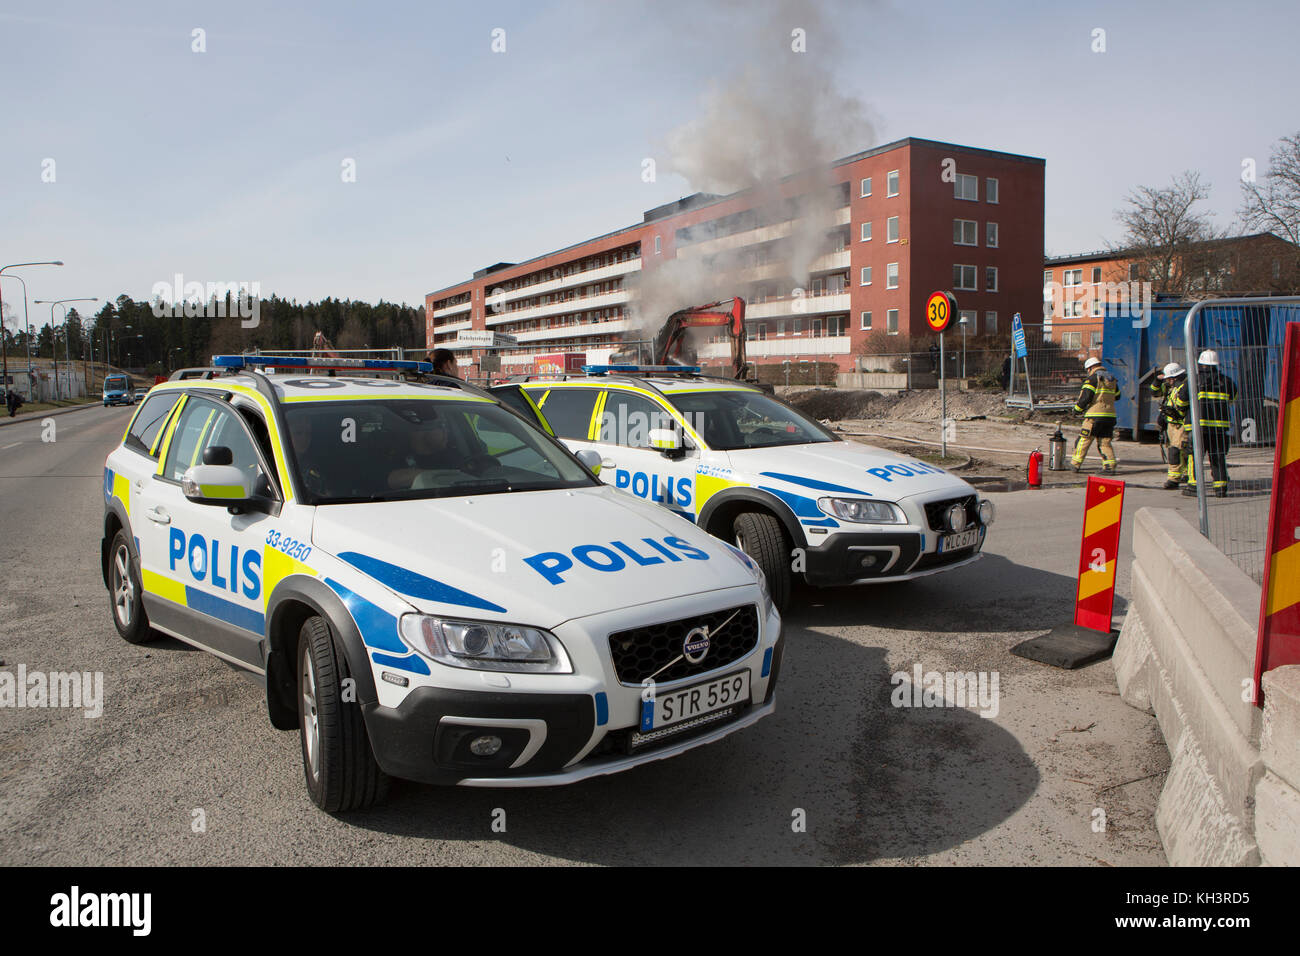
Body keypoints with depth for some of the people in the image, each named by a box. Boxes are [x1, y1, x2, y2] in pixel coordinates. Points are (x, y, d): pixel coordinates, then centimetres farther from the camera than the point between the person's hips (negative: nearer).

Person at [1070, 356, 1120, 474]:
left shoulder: (1093, 378, -6)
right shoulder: (1112, 379, 17)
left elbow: (1085, 397, -13)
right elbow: (1117, 396, 28)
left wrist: (1077, 409, 0)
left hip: (1095, 415, -6)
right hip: (1110, 415, 6)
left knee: (1084, 440, 0)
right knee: (1105, 442, 10)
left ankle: (1075, 464, 3)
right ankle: (1110, 465, 0)